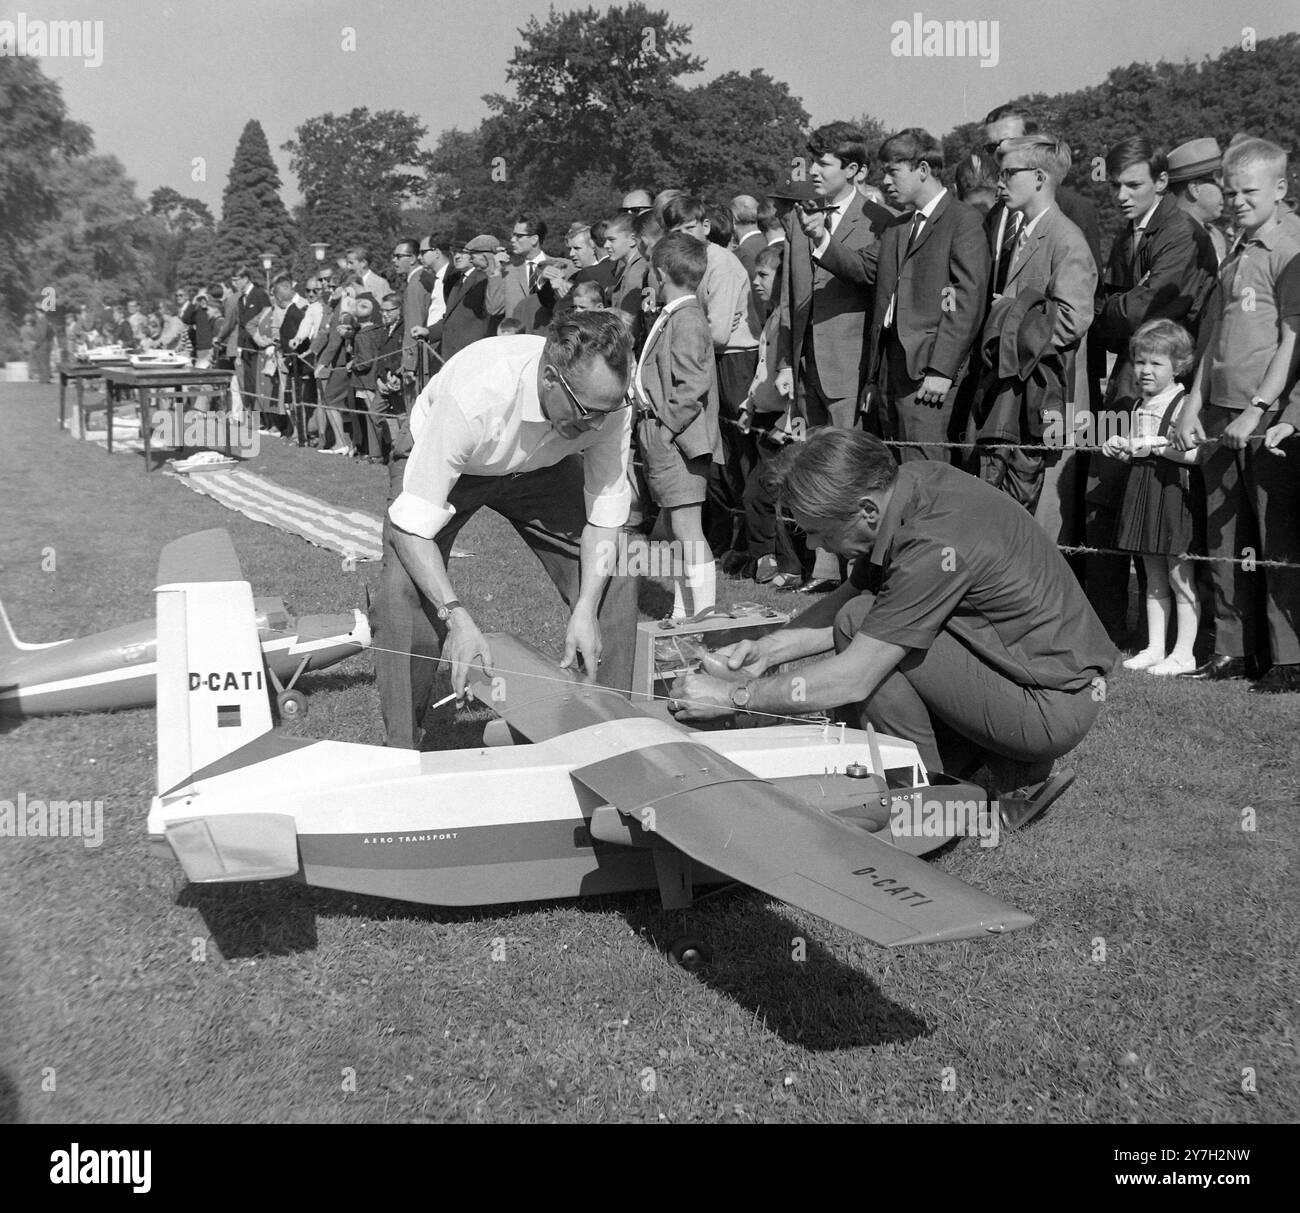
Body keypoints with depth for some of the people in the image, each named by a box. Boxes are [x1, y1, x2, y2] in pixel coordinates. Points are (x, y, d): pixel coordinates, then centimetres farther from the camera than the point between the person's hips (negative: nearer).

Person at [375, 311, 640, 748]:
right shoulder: (472, 399, -43)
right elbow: (409, 527, -39)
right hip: (435, 461, -3)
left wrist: (586, 609, -30)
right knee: (404, 591, -24)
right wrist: (457, 616, -48)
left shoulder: (607, 400, -30)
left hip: (542, 466, 4)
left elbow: (605, 512, -18)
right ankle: (400, 752, -6)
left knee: (612, 577, -10)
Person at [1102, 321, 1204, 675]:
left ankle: (1184, 654, 7)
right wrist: (1120, 449, 2)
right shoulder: (1137, 407, 12)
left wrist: (1159, 446, -23)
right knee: (1154, 580, 13)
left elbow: (1197, 453, -20)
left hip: (1175, 493, -8)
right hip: (1143, 493, 8)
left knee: (1179, 578, 0)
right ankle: (1155, 648, 20)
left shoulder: (1182, 406, -12)